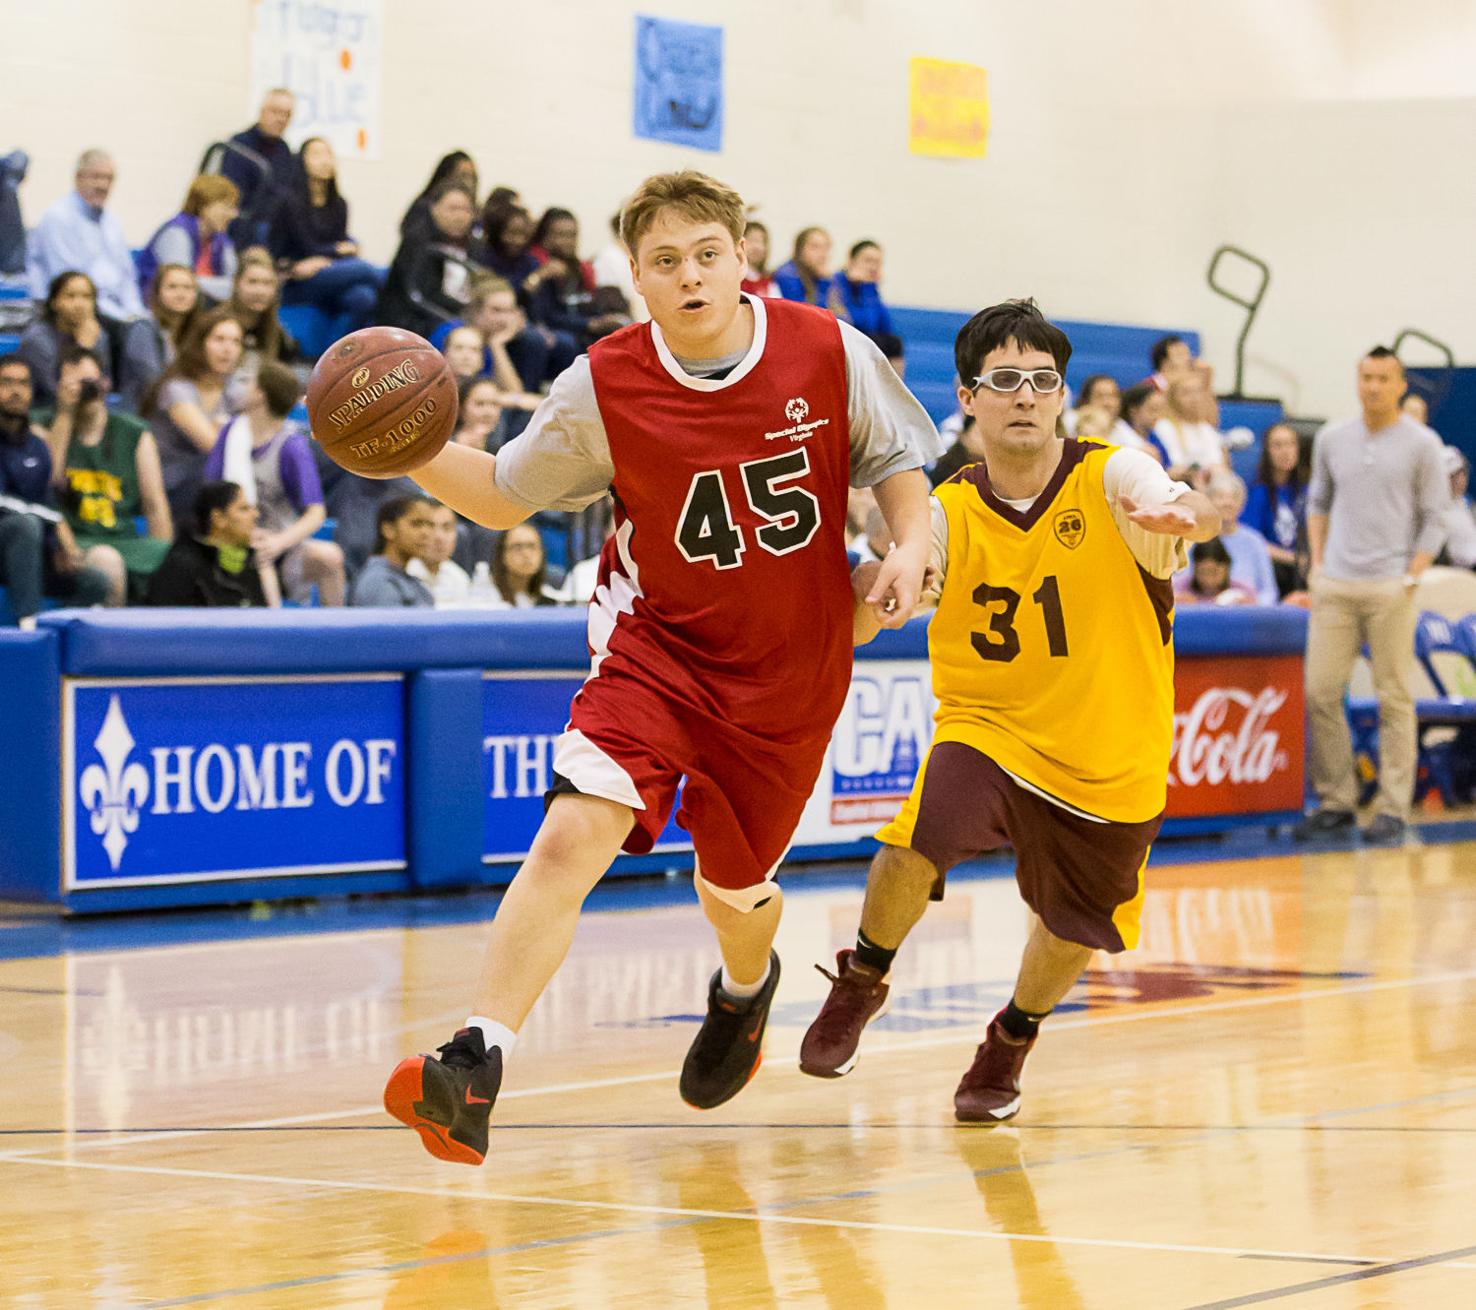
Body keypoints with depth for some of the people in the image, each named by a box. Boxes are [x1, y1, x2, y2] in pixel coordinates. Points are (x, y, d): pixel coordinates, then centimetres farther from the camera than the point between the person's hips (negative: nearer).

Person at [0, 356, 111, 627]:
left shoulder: (36, 444, 13)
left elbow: (50, 507, 11)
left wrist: (67, 550, -4)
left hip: (30, 554, 6)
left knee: (94, 584, -15)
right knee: (25, 523, -39)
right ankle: (26, 623, -42)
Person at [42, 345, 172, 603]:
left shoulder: (135, 435, 13)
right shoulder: (45, 429, 8)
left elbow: (155, 507, 9)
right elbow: (47, 482, -11)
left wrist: (165, 560, -4)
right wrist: (65, 414, -9)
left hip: (125, 539, 3)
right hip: (73, 541, -3)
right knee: (107, 560, -37)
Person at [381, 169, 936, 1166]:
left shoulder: (830, 354, -12)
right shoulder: (605, 388, -12)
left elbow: (897, 462, 5)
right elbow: (502, 495, 0)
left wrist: (911, 547, -15)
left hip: (788, 673, 1)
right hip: (657, 645, -1)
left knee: (735, 887, 17)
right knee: (574, 831, -25)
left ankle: (746, 989, 56)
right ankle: (477, 1065, -26)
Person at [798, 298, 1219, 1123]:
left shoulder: (1111, 477, -14)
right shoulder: (949, 514, -7)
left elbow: (1195, 510, -35)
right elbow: (852, 627, -14)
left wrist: (1187, 515, -59)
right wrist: (874, 589, -37)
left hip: (1112, 760, 0)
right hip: (988, 727, 0)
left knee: (1073, 930, 13)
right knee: (917, 840, -28)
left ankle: (1012, 1041, 47)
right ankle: (863, 982, 1)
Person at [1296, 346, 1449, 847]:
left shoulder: (1422, 444, 1)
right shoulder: (1332, 439, 11)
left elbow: (1433, 519, 2)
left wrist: (1410, 579, -7)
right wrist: (1317, 564, 9)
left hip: (1390, 587, -3)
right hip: (1336, 586, 3)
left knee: (1394, 699, -2)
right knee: (1320, 692, -1)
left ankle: (1393, 810, 2)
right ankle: (1335, 801, 8)